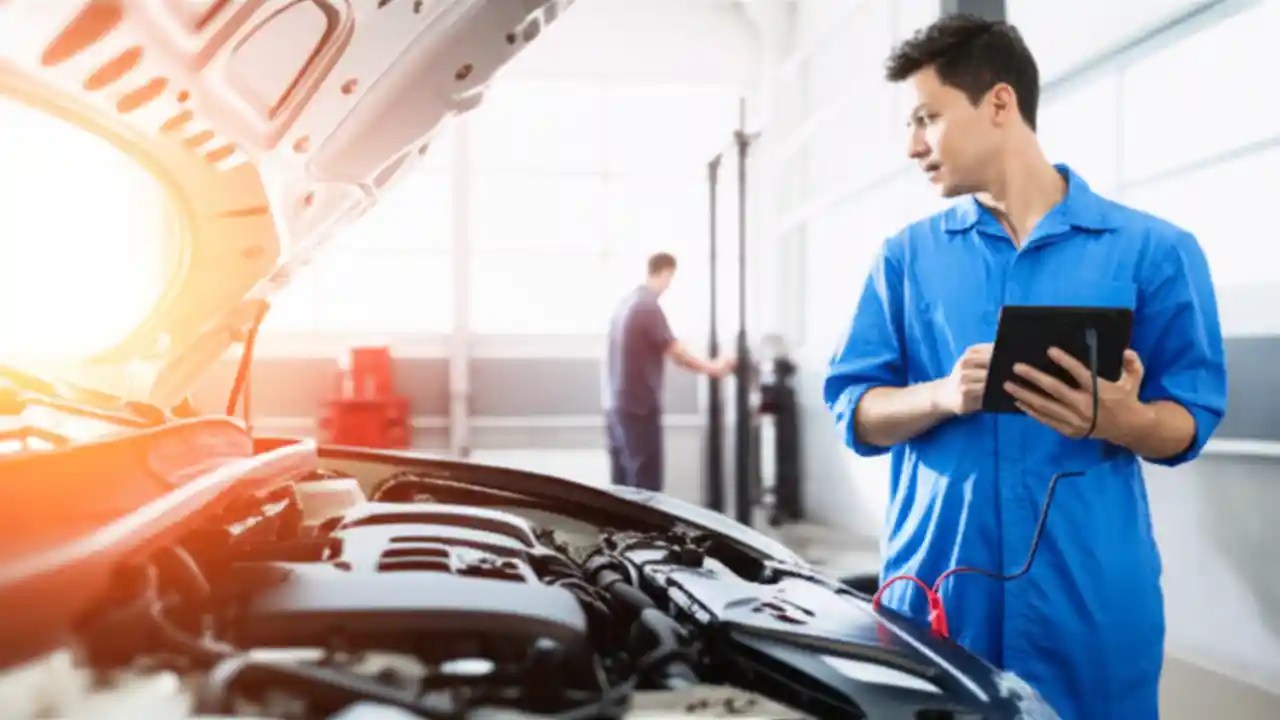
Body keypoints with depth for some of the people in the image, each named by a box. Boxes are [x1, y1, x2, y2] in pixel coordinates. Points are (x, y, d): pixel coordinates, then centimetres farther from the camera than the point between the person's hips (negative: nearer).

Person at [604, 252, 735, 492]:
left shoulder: (627, 302, 13)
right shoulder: (648, 307, -15)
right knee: (644, 485, -4)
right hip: (639, 407, -9)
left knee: (623, 483, 12)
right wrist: (712, 368, -2)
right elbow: (676, 352, -15)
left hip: (617, 405, 9)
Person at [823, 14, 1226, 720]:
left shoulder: (1153, 249, 2)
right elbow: (853, 410, 4)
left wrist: (1116, 419, -19)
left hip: (1091, 595, -1)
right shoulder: (907, 255, 7)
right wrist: (944, 395, -16)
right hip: (936, 588, 2)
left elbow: (1191, 419, 3)